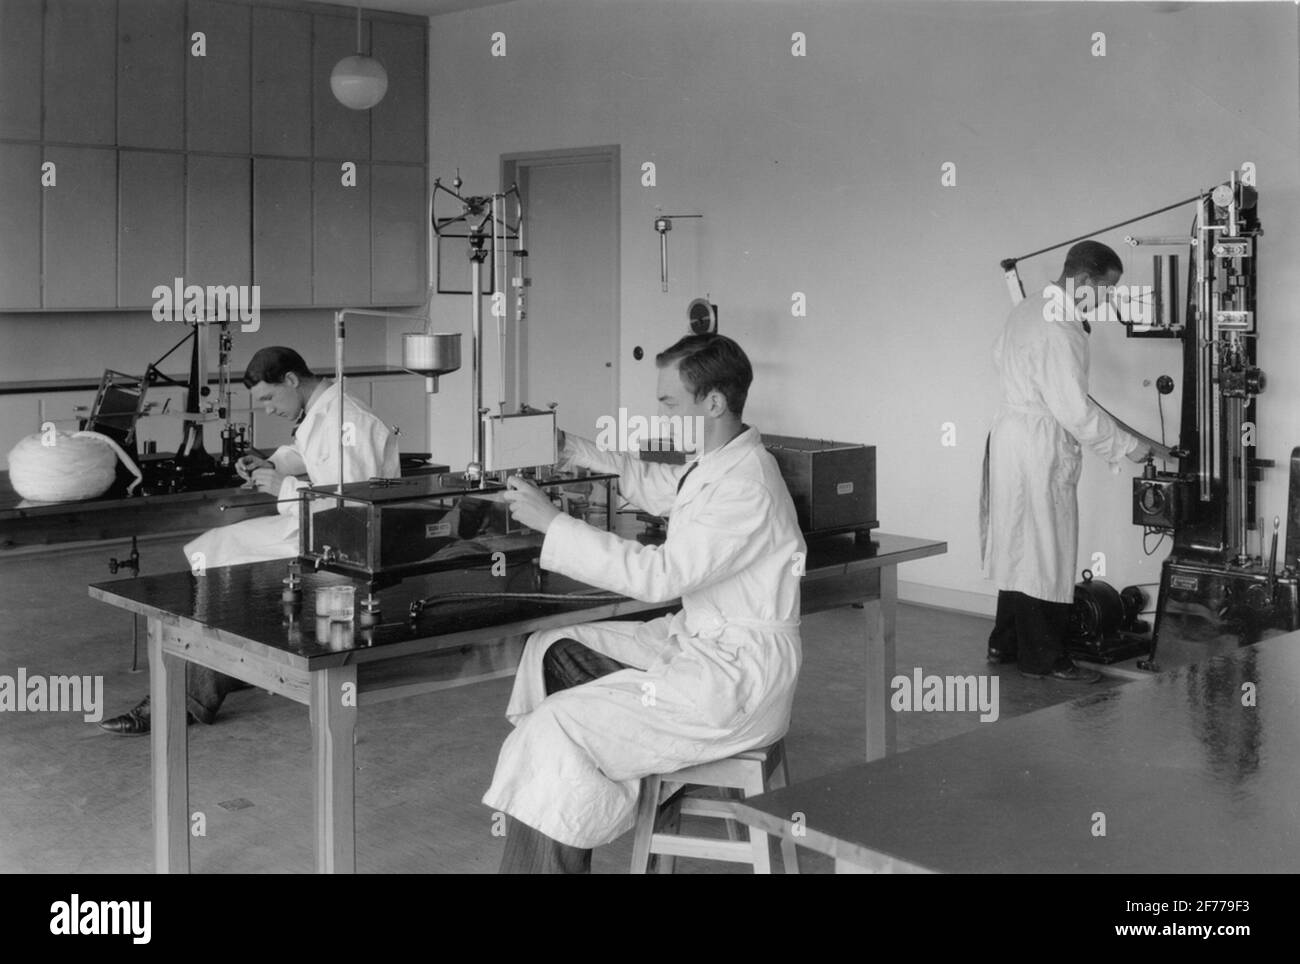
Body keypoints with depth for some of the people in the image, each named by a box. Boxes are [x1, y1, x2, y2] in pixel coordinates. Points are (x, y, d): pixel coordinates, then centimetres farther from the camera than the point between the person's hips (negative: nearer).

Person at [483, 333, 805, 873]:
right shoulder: (718, 463, 10)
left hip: (737, 678, -10)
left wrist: (552, 523, -23)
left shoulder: (745, 484, -21)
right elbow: (665, 489, 35)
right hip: (694, 640, 10)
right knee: (549, 650, 7)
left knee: (555, 730, -20)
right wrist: (587, 457, 28)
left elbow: (658, 576, -28)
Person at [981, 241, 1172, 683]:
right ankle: (1042, 658, 9)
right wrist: (1136, 446, -14)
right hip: (1039, 448, -10)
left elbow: (1000, 355, 25)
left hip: (1010, 428, 10)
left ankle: (1005, 643, 28)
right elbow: (1076, 411, -23)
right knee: (1044, 552, 0)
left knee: (1019, 547, 18)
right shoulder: (1060, 332, -22)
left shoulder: (1027, 309, 8)